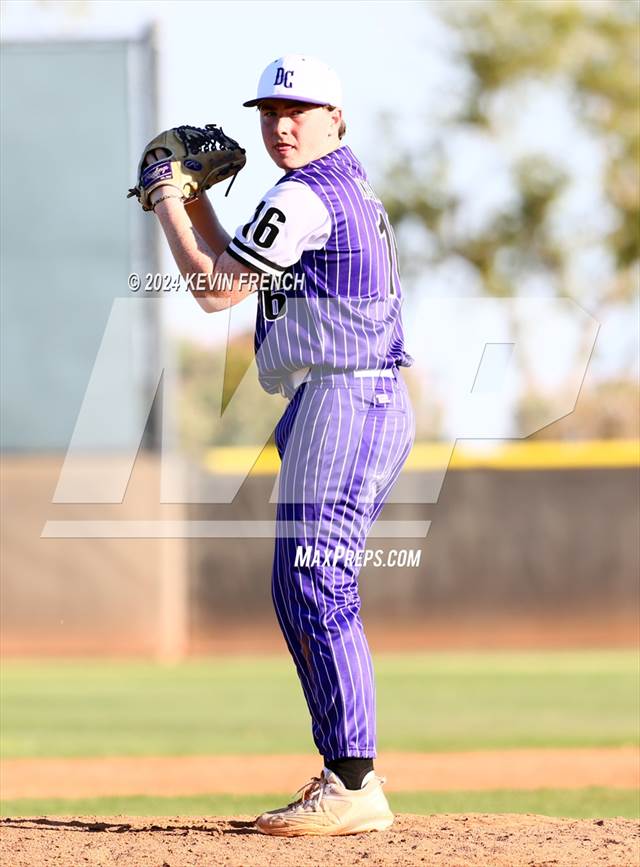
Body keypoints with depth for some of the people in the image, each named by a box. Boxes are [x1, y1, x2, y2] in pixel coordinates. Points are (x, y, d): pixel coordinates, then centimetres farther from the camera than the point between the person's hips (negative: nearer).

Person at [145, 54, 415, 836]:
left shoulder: (302, 197, -11)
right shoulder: (352, 188, 20)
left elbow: (214, 290, -7)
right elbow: (237, 269, 27)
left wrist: (166, 203, 4)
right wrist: (195, 197, 22)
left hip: (341, 402, -11)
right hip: (378, 409, 11)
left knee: (314, 589, -14)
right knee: (302, 591, 15)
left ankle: (354, 788, -19)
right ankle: (343, 773, 16)